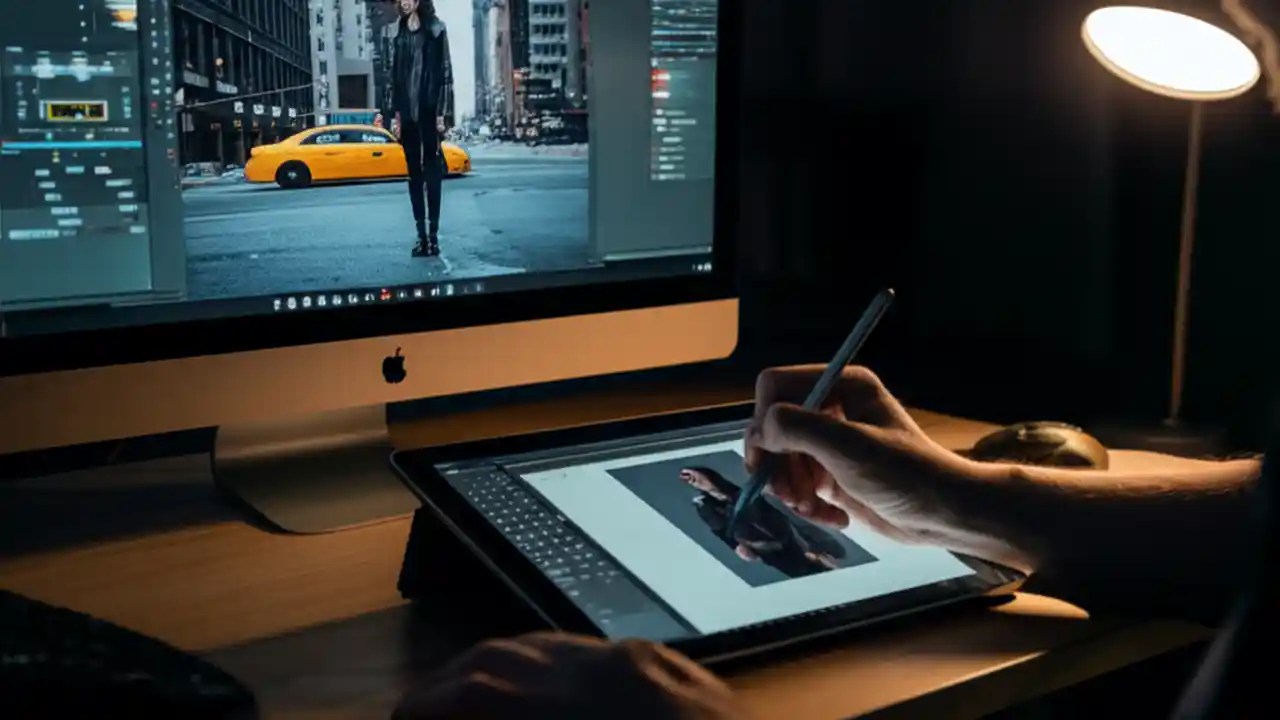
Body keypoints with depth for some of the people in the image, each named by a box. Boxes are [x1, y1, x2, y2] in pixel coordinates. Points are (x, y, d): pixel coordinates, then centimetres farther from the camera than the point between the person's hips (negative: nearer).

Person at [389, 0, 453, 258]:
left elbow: (445, 72, -5)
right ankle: (421, 234, 9)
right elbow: (395, 77, 15)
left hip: (428, 111, -5)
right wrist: (395, 114, 9)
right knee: (414, 173, 5)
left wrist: (441, 113, -12)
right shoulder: (400, 36, 15)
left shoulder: (436, 30, -1)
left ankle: (433, 234, -3)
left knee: (431, 170, -4)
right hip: (407, 113, 5)